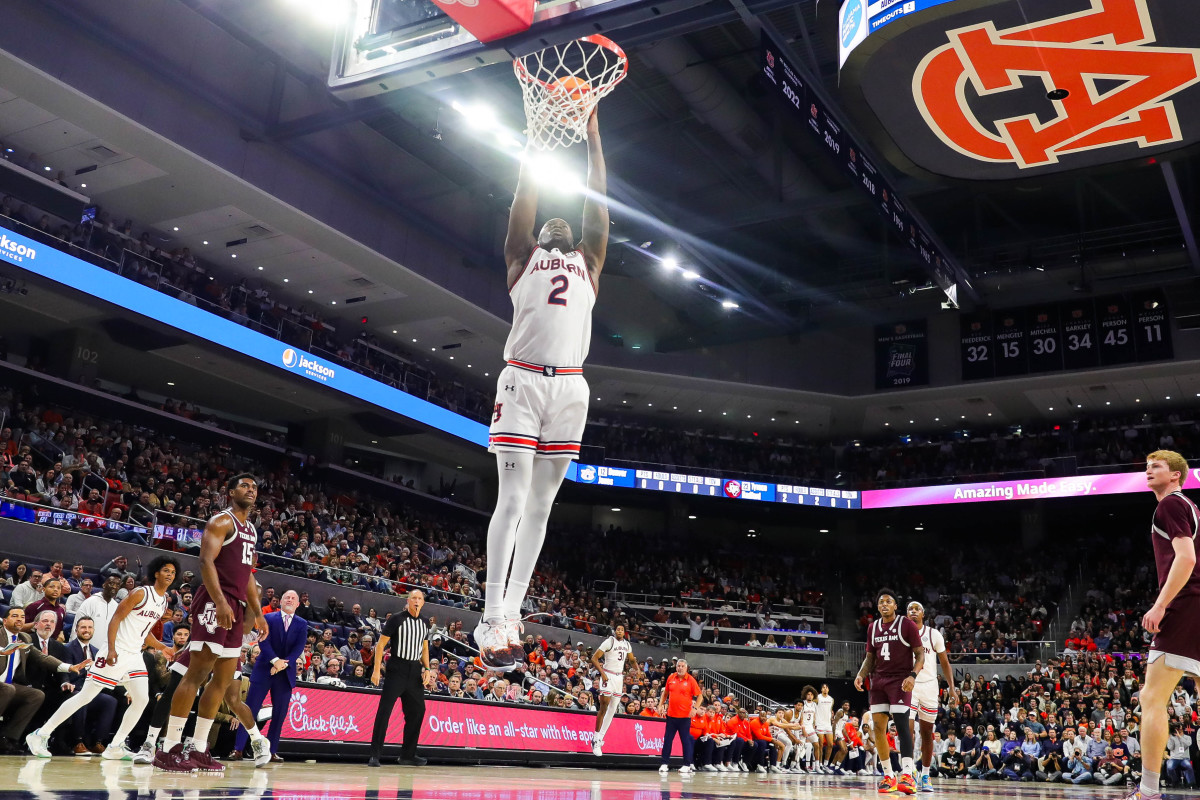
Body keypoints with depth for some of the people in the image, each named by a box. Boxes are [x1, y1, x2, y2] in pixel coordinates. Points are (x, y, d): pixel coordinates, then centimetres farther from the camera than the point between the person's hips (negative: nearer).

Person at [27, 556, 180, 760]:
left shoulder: (164, 602, 13)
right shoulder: (141, 593, -11)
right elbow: (115, 619, -14)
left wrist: (162, 648, 14)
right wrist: (111, 649, -24)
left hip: (134, 655, 7)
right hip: (117, 652, -7)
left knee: (142, 700, -6)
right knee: (85, 696, -5)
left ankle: (115, 747, 3)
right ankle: (40, 735, 6)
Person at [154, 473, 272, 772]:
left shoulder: (250, 530, 22)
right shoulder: (221, 521, -5)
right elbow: (206, 561, -17)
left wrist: (257, 613, 20)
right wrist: (220, 601, -29)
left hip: (236, 607, 9)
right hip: (215, 602, -9)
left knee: (223, 680, 8)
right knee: (197, 673, -11)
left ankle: (197, 749, 13)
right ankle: (168, 748, -9)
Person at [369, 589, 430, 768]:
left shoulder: (425, 623, 11)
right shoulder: (396, 619, -6)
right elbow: (381, 644, -5)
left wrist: (427, 669, 8)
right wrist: (376, 669, -12)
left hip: (415, 671, 6)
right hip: (397, 669, -6)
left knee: (417, 710, 7)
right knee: (385, 710, -10)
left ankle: (408, 755, 18)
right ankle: (375, 755, -5)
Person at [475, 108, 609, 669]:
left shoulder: (588, 262, 24)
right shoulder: (522, 257, 18)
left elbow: (596, 205, 21)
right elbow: (525, 199, 13)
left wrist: (592, 136, 22)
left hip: (570, 387, 3)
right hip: (522, 380, -3)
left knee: (541, 503, 3)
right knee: (512, 499, -10)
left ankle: (512, 613, 6)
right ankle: (491, 618, -9)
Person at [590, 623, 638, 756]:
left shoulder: (627, 644, 10)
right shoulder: (609, 642, -10)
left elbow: (632, 660, 25)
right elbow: (594, 658, -11)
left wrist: (637, 669, 4)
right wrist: (602, 673, -19)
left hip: (619, 677, 7)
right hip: (608, 676, -7)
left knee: (612, 710, 7)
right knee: (603, 708, -9)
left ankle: (598, 739, 14)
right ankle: (596, 739, -3)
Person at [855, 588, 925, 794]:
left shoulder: (907, 625, -5)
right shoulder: (873, 628, 11)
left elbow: (920, 654, -6)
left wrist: (913, 676, -21)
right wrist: (861, 675, 1)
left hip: (900, 680, -6)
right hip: (879, 680, 6)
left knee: (901, 725, -16)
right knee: (878, 727, 2)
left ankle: (908, 776, -20)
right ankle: (888, 776, 10)